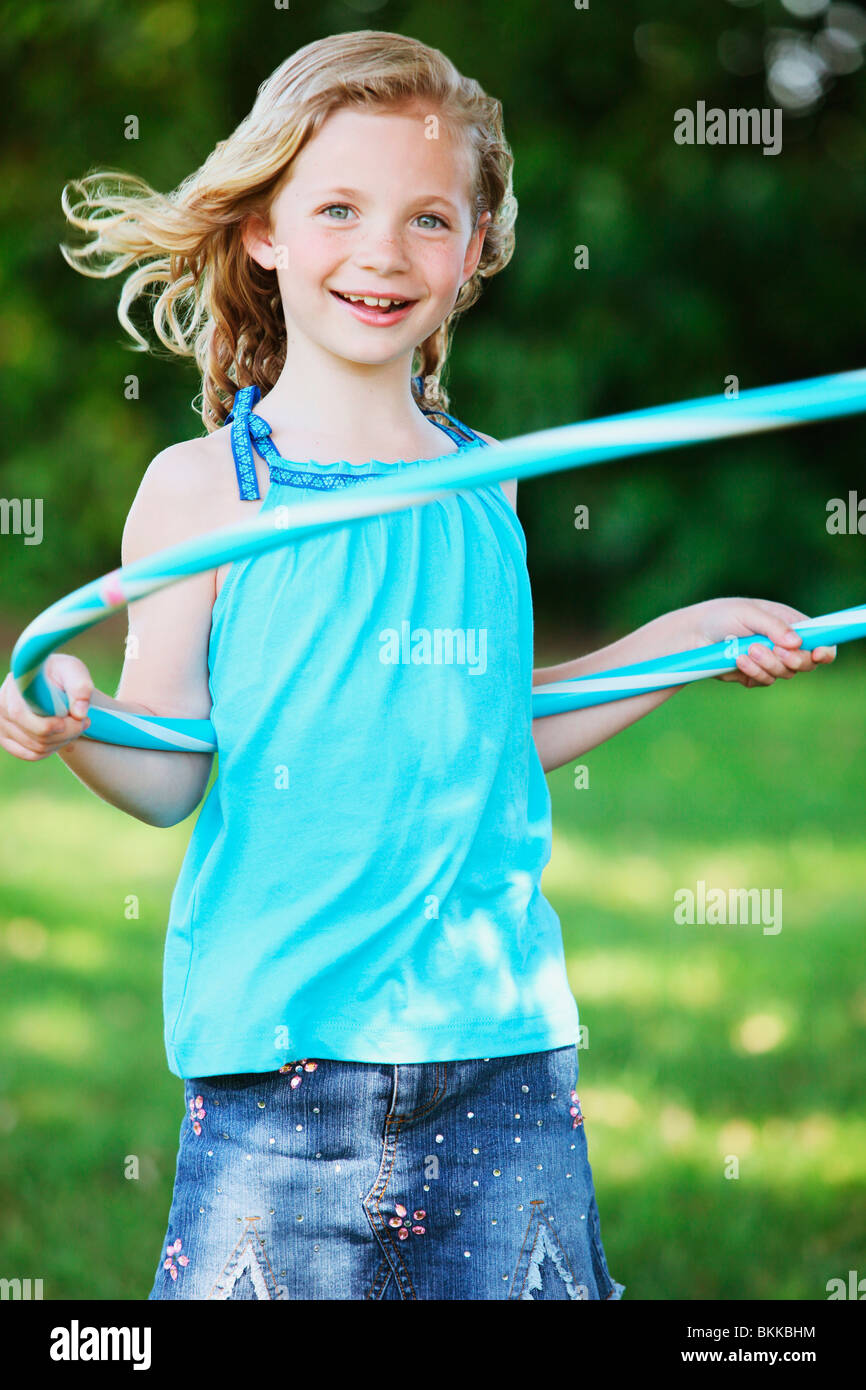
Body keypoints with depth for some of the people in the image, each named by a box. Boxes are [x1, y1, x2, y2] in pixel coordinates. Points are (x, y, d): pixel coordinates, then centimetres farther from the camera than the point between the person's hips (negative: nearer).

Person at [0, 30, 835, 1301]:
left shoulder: (483, 485, 9)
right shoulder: (205, 489, -3)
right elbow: (173, 772, -4)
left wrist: (689, 634, 21)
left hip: (503, 1034, 4)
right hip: (283, 1039, -4)